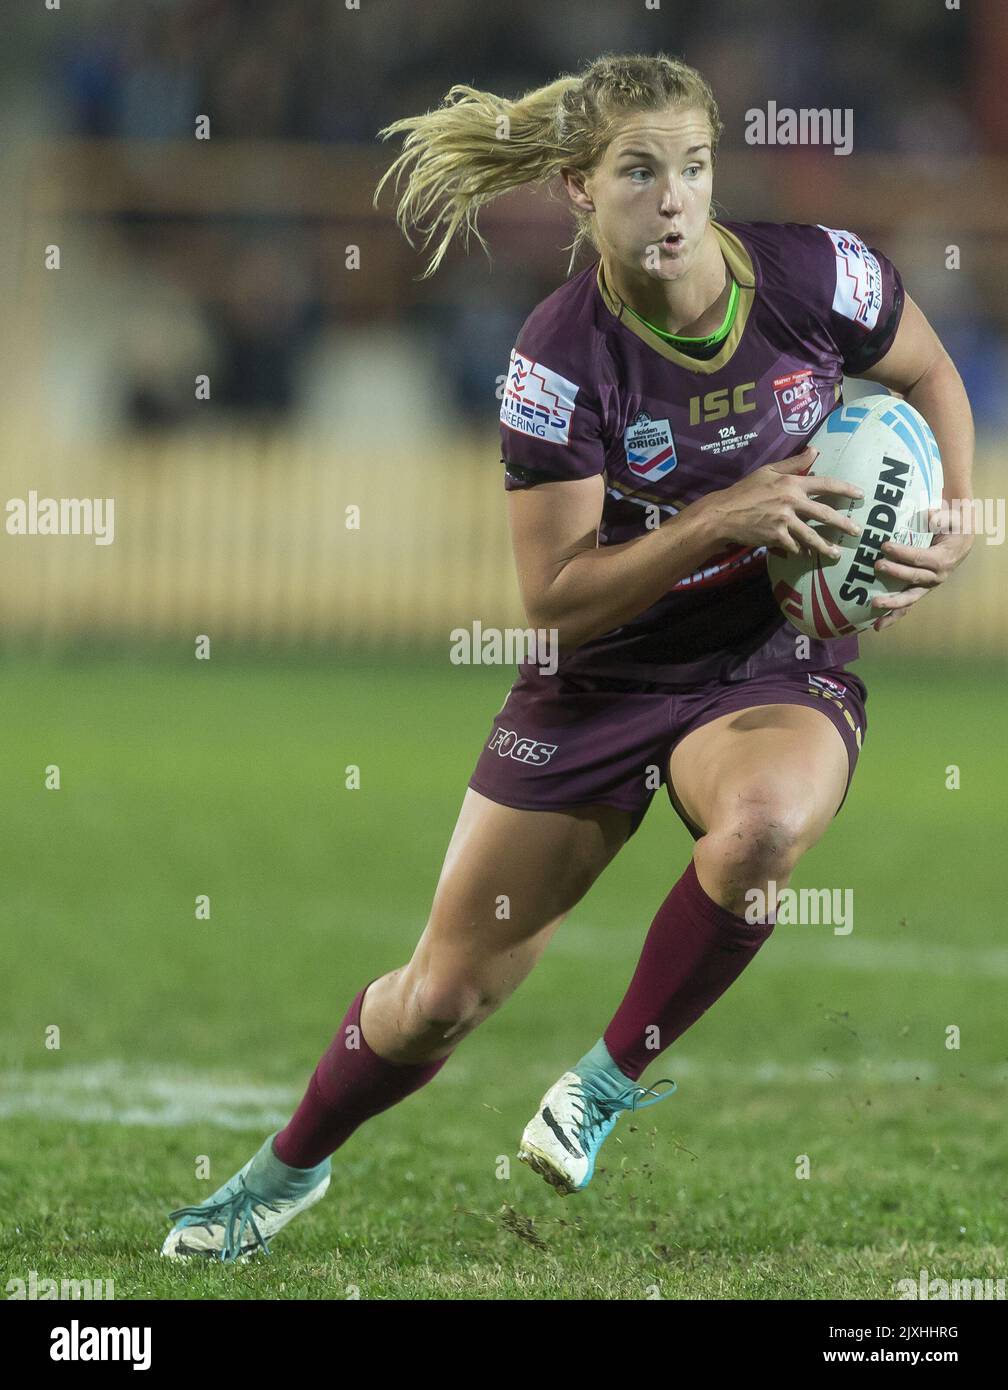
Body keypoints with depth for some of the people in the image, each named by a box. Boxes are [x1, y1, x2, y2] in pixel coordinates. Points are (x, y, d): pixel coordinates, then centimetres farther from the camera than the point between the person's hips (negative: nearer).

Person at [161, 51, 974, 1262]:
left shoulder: (817, 275, -15)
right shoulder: (562, 355, -19)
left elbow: (929, 375, 7)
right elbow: (555, 596, -18)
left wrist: (955, 533, -8)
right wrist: (724, 516, -29)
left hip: (778, 669, 0)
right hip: (599, 683, 0)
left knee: (764, 822, -38)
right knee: (444, 994, 5)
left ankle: (615, 1076, -11)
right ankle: (290, 1168, 36)